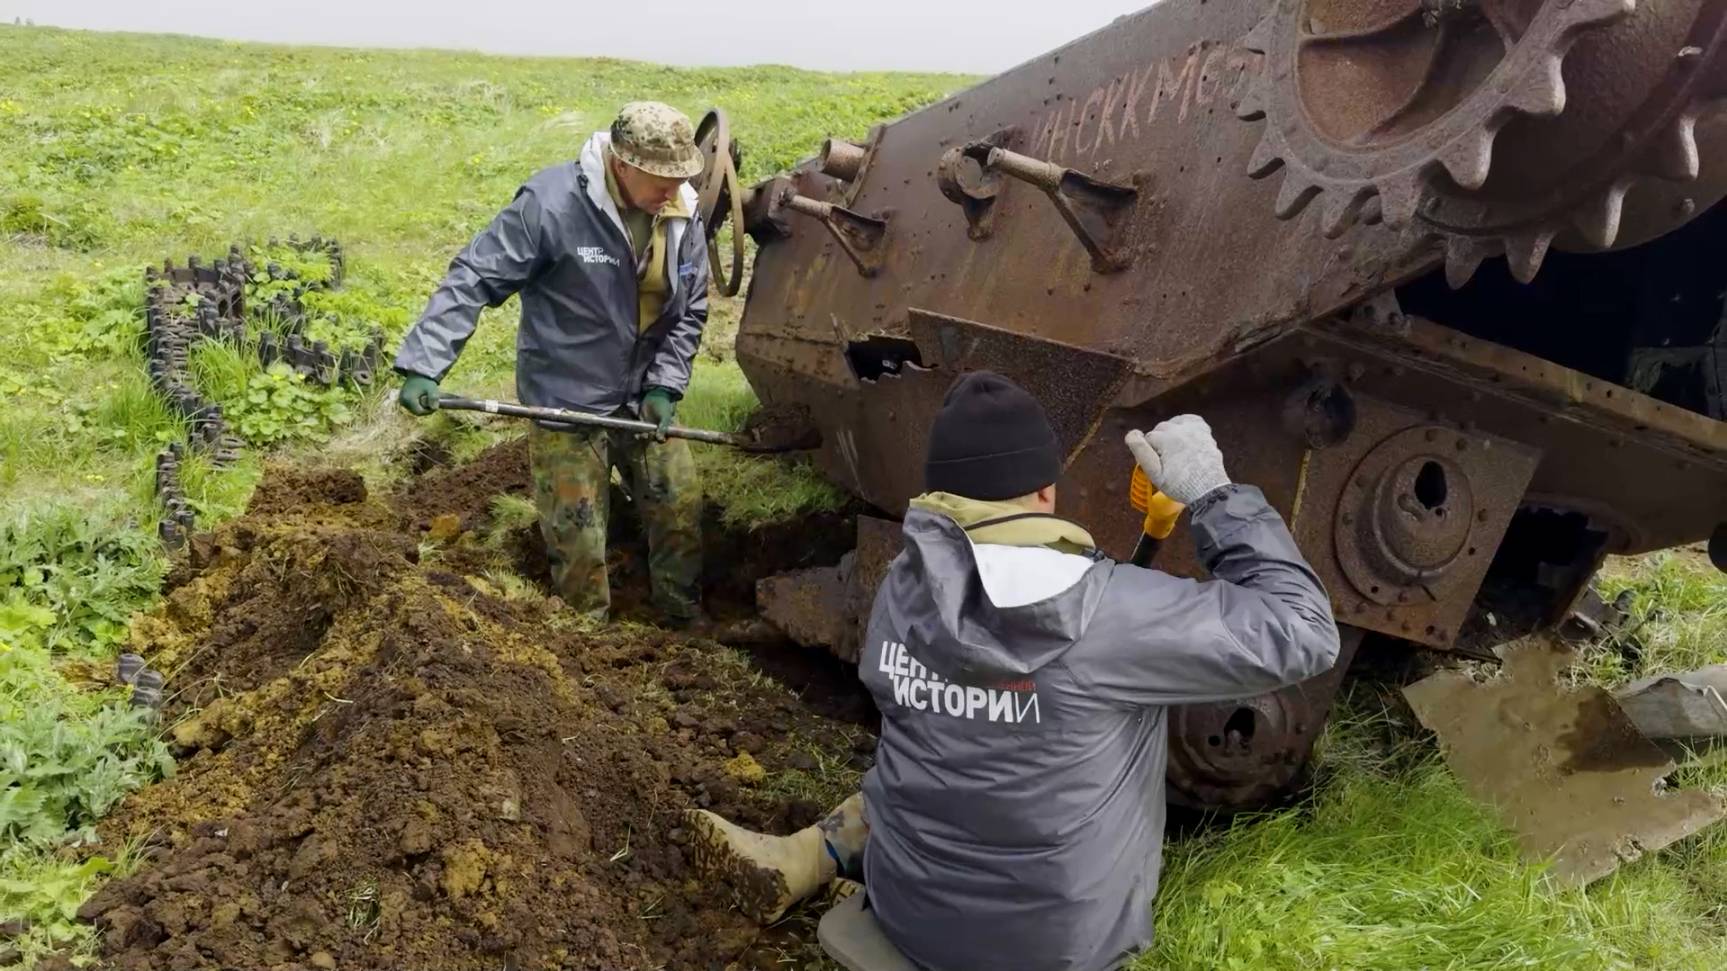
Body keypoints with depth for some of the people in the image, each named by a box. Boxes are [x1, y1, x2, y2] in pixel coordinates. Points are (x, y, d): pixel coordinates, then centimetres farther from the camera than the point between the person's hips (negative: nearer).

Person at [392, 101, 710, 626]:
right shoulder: (553, 202, -22)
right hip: (566, 403, -5)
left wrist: (665, 386, -7)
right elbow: (472, 281, -20)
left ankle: (686, 625, 33)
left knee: (681, 512, 12)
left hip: (643, 399, 5)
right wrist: (423, 365, -26)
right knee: (577, 540, 4)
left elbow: (690, 312, 5)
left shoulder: (684, 216, -5)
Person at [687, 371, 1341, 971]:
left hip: (907, 914, 4)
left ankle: (799, 862, 18)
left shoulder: (903, 588, -9)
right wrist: (1212, 494, -10)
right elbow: (1303, 635, -17)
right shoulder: (1106, 612, -26)